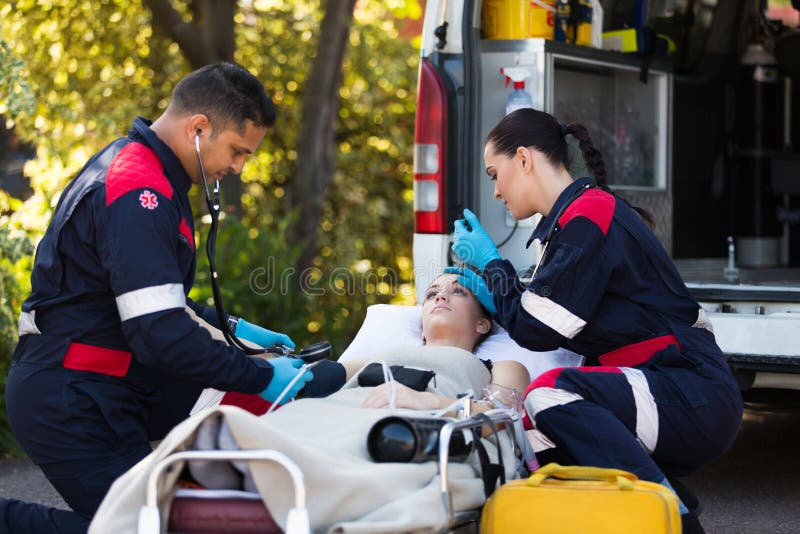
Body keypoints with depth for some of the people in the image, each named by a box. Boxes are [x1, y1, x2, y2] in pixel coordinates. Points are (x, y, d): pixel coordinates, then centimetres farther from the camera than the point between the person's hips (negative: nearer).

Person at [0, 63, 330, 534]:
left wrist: (233, 329, 17)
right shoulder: (137, 194, -22)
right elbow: (163, 335, -27)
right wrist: (262, 377, -17)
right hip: (69, 402, -10)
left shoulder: (133, 165, 12)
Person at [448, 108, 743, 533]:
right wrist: (492, 294, 19)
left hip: (698, 401, -10)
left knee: (550, 393, -31)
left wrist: (490, 262, 1)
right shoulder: (575, 216, 18)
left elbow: (538, 331, -13)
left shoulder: (589, 214, -13)